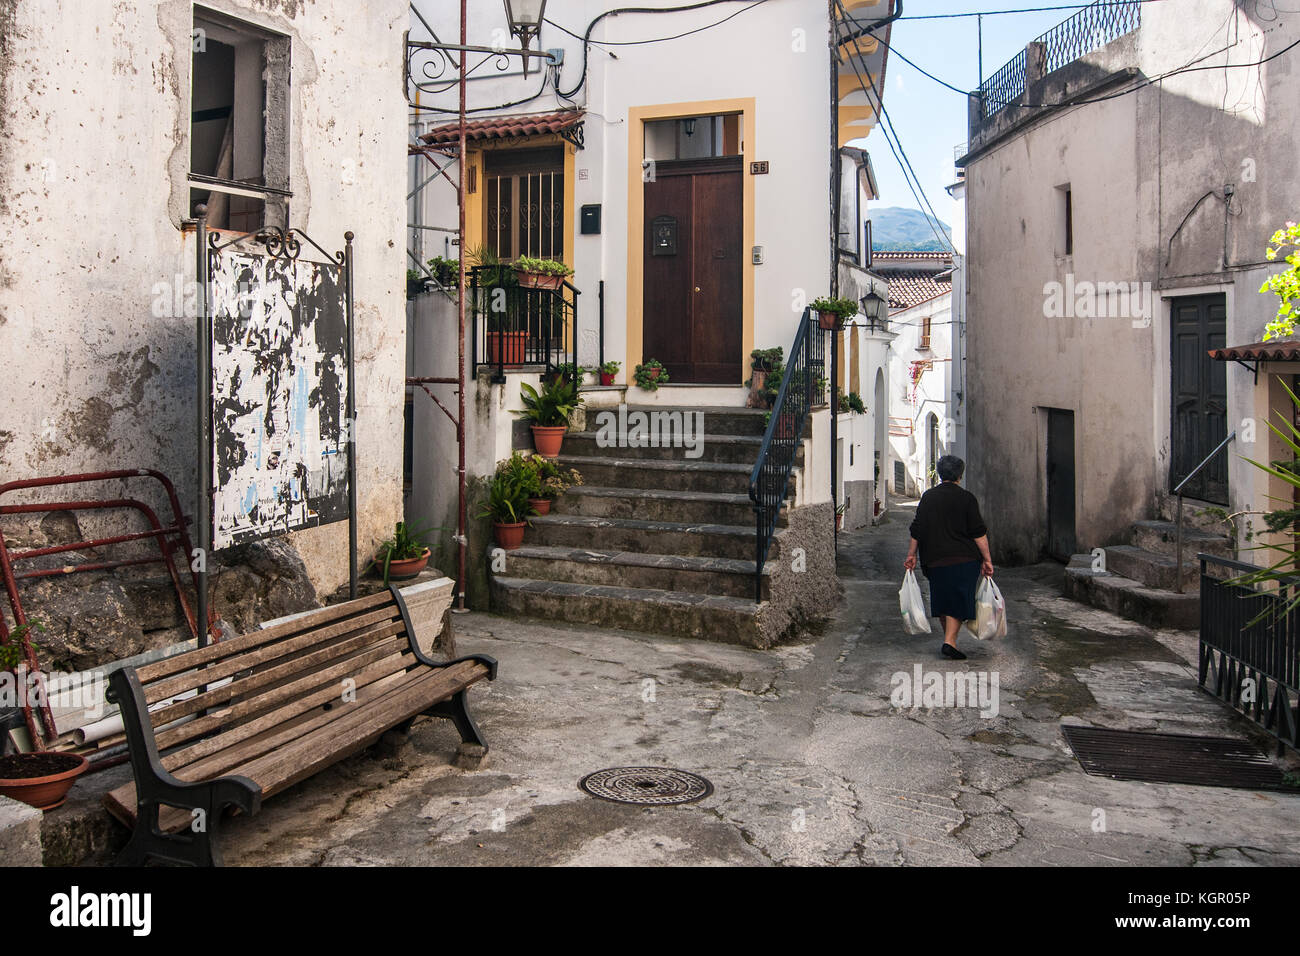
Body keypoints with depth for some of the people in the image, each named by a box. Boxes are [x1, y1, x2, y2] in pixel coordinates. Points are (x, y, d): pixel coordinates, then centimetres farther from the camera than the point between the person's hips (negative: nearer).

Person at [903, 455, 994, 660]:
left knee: (942, 601, 14)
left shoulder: (927, 497, 5)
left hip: (935, 561, 4)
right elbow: (979, 533, -6)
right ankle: (950, 642, -8)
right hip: (964, 559, -3)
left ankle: (949, 640, 22)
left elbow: (917, 530, 6)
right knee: (959, 601, 1)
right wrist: (987, 559, -2)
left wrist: (911, 555, 14)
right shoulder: (966, 498, -5)